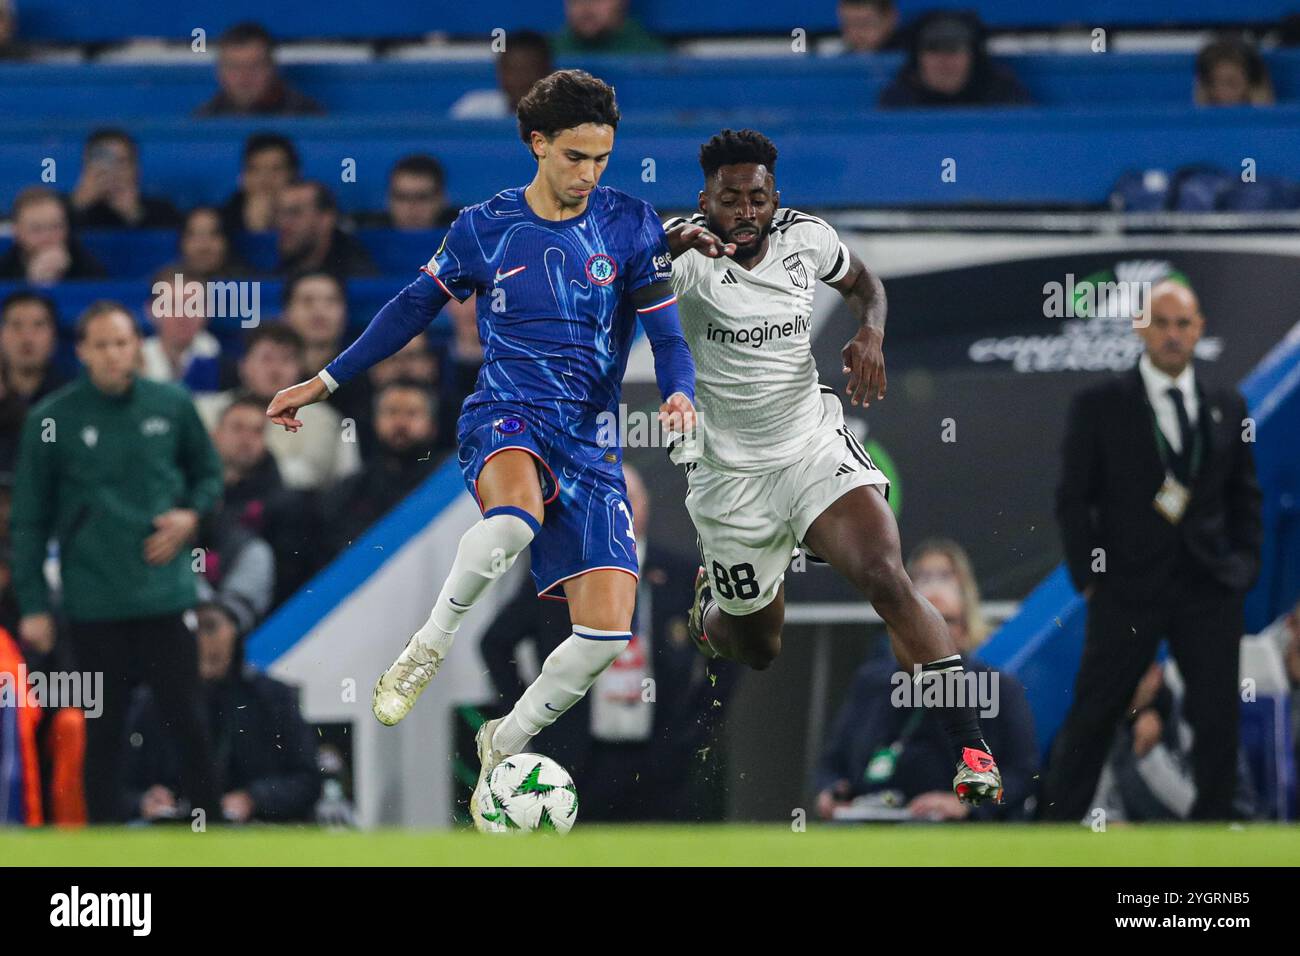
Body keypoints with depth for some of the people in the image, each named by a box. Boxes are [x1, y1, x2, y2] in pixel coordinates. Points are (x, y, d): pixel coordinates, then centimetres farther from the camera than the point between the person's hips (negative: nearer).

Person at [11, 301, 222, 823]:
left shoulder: (172, 406, 2)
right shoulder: (52, 420, -3)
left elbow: (208, 472, 18)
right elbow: (30, 520, 1)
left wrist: (191, 513, -3)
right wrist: (33, 604, -3)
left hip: (165, 593, 1)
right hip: (94, 600, -1)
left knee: (187, 719, 1)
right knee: (104, 730, 5)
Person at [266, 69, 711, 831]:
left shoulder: (630, 225, 3)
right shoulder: (485, 229, 4)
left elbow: (666, 332, 2)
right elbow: (414, 309, 16)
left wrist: (679, 392, -21)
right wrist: (322, 384, 19)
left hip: (590, 441, 2)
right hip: (507, 418, -2)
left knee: (608, 632, -11)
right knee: (515, 517, -41)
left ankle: (505, 747, 14)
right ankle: (430, 646, -16)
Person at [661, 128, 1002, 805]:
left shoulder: (806, 239, -4)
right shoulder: (688, 256, -17)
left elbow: (859, 280, 17)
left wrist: (870, 332, -5)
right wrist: (671, 243, -57)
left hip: (815, 446, 1)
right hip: (730, 471, -1)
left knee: (886, 579, -23)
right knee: (758, 649, 14)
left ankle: (971, 752, -26)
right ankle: (711, 602, 53)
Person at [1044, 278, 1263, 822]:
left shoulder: (1227, 408, 9)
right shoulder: (1099, 406, 0)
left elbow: (1245, 497, 15)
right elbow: (1073, 499, 0)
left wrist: (1245, 566, 4)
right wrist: (1089, 577, -5)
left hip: (1210, 590, 3)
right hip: (1127, 590, -3)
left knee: (1218, 723, 2)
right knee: (1090, 720, 1)